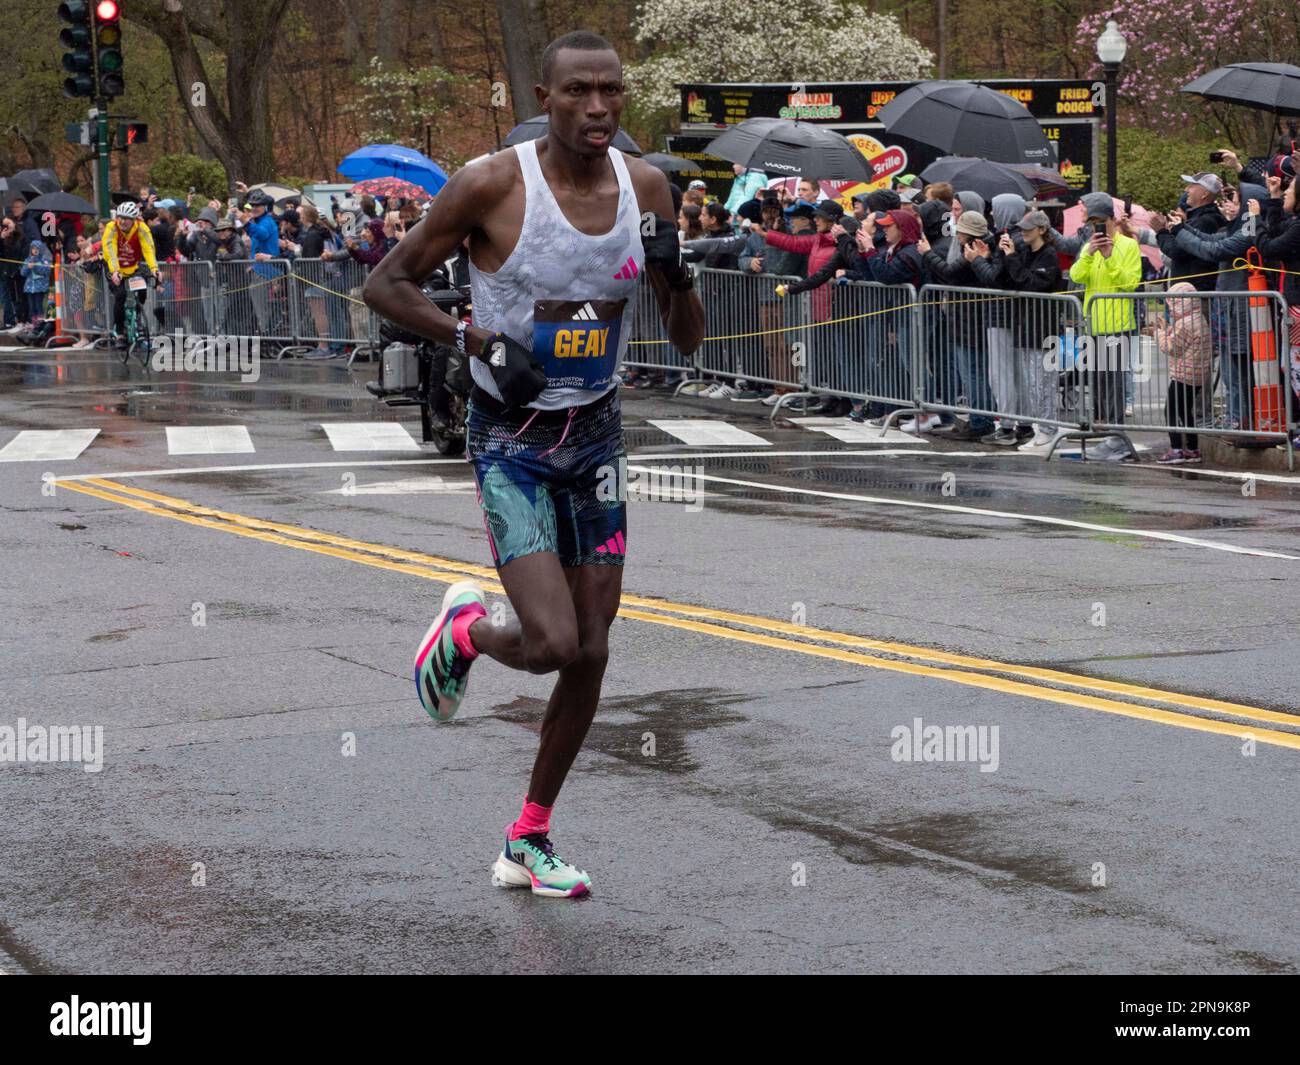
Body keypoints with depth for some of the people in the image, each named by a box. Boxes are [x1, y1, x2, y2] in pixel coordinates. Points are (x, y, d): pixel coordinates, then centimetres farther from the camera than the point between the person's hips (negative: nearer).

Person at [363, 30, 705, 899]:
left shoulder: (646, 189, -1)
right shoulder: (492, 187, -15)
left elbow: (688, 338, 5)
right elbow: (386, 285, -7)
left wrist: (676, 274, -16)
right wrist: (475, 339, -21)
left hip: (596, 433, 5)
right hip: (511, 439, -5)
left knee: (591, 652, 6)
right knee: (551, 642, -19)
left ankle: (530, 842, 21)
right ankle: (464, 630, 18)